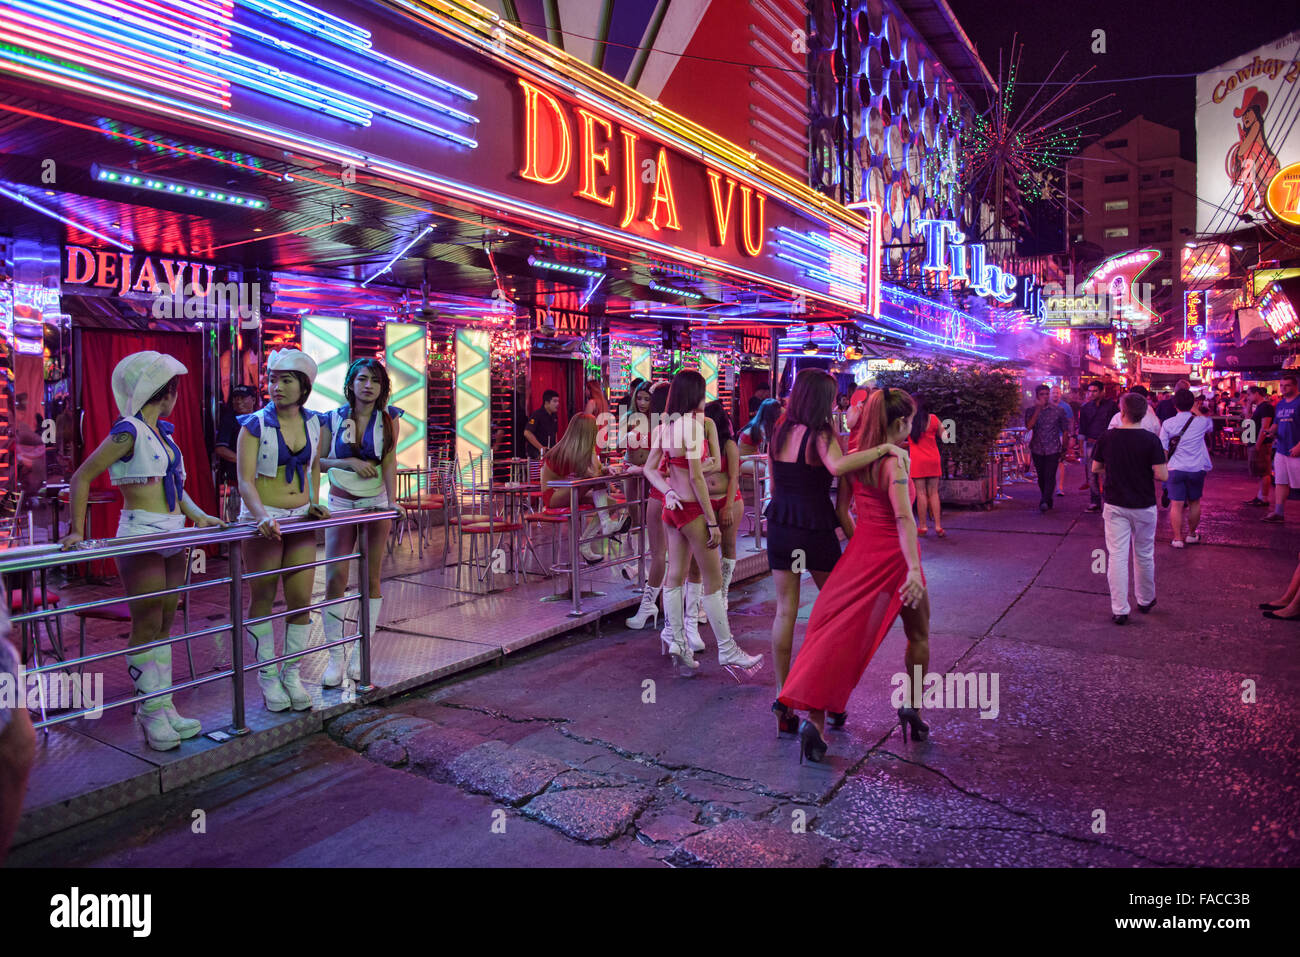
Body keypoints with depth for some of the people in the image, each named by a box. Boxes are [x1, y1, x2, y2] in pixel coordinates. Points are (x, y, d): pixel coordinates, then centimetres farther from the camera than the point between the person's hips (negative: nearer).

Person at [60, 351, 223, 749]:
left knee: (164, 624, 11)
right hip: (141, 537, -8)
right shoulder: (129, 432, -11)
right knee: (147, 625, -2)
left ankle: (163, 707, 18)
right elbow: (82, 477, -12)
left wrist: (199, 516, 13)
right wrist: (77, 530, -16)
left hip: (172, 536, 8)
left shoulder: (162, 432, 13)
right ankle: (149, 711, 9)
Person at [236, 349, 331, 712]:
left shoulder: (313, 423, 4)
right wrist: (263, 517, -33)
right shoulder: (255, 425, -9)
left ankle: (292, 673, 19)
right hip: (263, 521, -4)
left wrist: (314, 502, 7)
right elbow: (245, 481, -17)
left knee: (301, 600, 3)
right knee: (262, 600, 6)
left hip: (300, 519, 4)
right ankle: (267, 675, 20)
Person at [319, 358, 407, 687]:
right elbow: (318, 462, 4)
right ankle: (336, 656, 2)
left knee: (372, 577, 2)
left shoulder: (389, 418, 2)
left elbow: (390, 461, -6)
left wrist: (393, 500, -17)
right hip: (341, 502, 0)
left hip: (376, 502, 0)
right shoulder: (333, 419, 2)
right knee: (335, 577, -7)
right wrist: (350, 463, -12)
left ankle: (361, 653, 12)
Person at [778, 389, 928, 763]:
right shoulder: (895, 462, -16)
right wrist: (914, 568, -33)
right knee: (918, 635, 19)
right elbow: (903, 518, -27)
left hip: (861, 550, 5)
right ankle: (912, 709, 27)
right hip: (894, 554, -5)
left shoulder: (856, 458, 5)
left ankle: (815, 720, -11)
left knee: (842, 636, 1)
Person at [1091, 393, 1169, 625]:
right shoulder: (1150, 440, -12)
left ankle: (1119, 610, 1)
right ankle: (1145, 600, 35)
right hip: (1143, 506, 0)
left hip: (1115, 505, 0)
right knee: (1144, 556, 17)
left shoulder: (1107, 438, -6)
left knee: (1117, 556, 2)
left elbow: (1095, 468, 5)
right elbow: (1162, 475, -15)